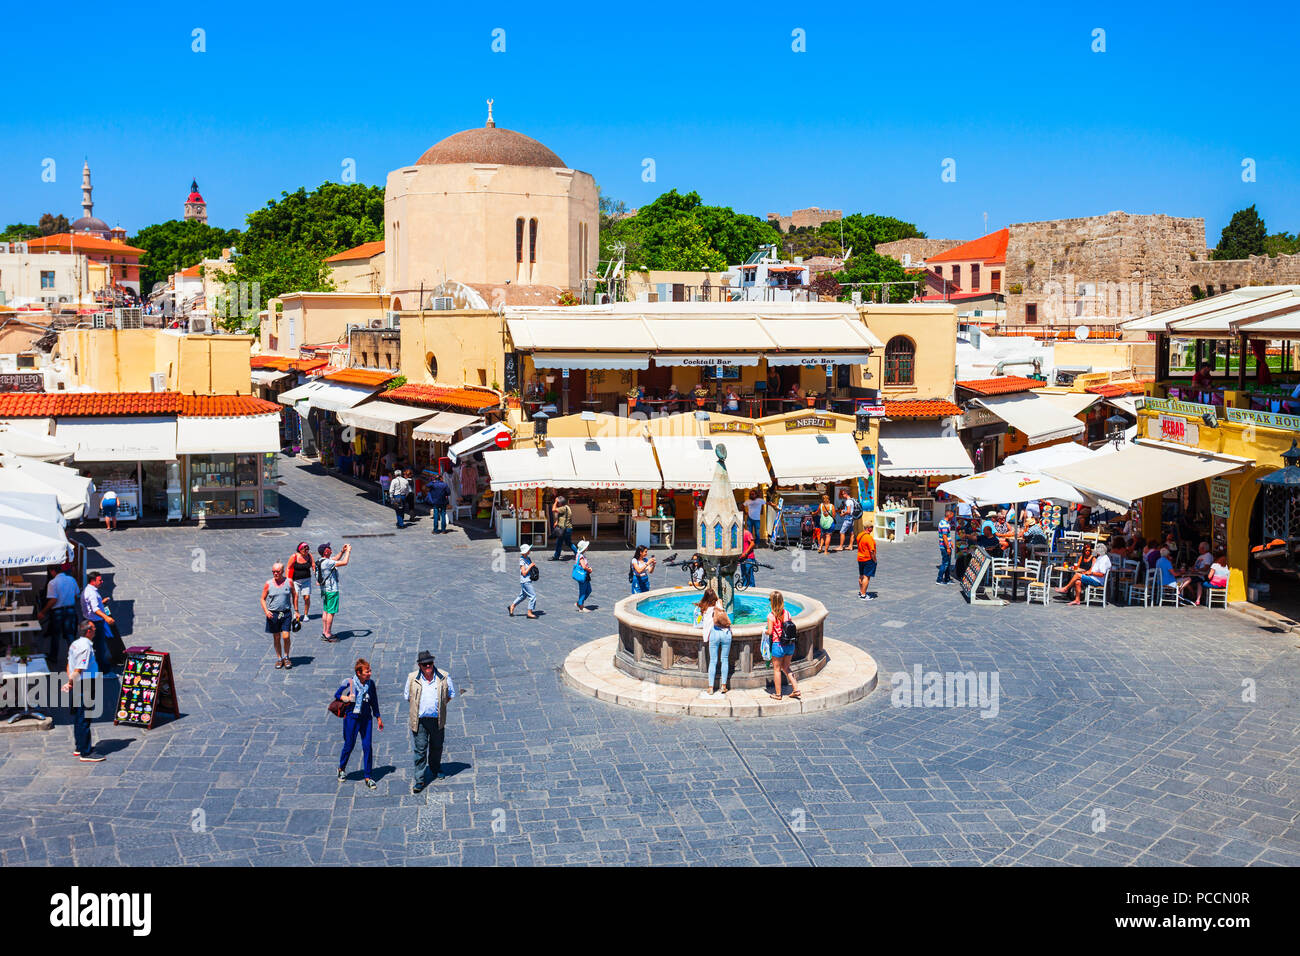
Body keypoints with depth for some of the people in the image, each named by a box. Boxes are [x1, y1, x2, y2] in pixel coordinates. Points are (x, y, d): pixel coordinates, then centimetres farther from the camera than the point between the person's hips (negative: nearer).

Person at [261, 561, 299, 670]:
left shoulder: (289, 582, -1)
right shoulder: (268, 584, -2)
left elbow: (294, 595, 11)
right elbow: (263, 599, 5)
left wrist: (296, 610, 10)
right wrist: (266, 611, -11)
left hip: (286, 613, -1)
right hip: (273, 614, 1)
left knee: (286, 636, -8)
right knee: (276, 638, 8)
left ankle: (286, 657, 14)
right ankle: (279, 658, 22)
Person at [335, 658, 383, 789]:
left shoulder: (370, 683, 1)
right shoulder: (349, 683, -10)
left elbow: (374, 701, 12)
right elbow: (336, 695, 2)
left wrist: (378, 717, 16)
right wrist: (345, 698, -18)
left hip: (366, 718, 3)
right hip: (351, 717, -3)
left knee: (367, 746, -1)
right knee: (349, 745, 6)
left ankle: (368, 777, 7)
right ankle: (342, 769, 34)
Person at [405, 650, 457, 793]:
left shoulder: (444, 677, -4)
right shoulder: (412, 678, -5)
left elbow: (450, 695, 10)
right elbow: (407, 696, 9)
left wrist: (439, 705, 3)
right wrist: (419, 706, 5)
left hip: (437, 719, 2)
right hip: (420, 720, -2)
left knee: (437, 747, 18)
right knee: (420, 750, -4)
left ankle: (435, 769, 42)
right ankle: (419, 780, 1)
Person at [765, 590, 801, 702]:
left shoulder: (771, 616, -14)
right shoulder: (787, 613, -1)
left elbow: (770, 632, -13)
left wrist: (765, 631, 8)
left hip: (778, 645, -5)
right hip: (790, 644, 5)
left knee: (777, 669, 11)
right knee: (786, 668, 22)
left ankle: (778, 694, 19)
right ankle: (796, 689, 15)